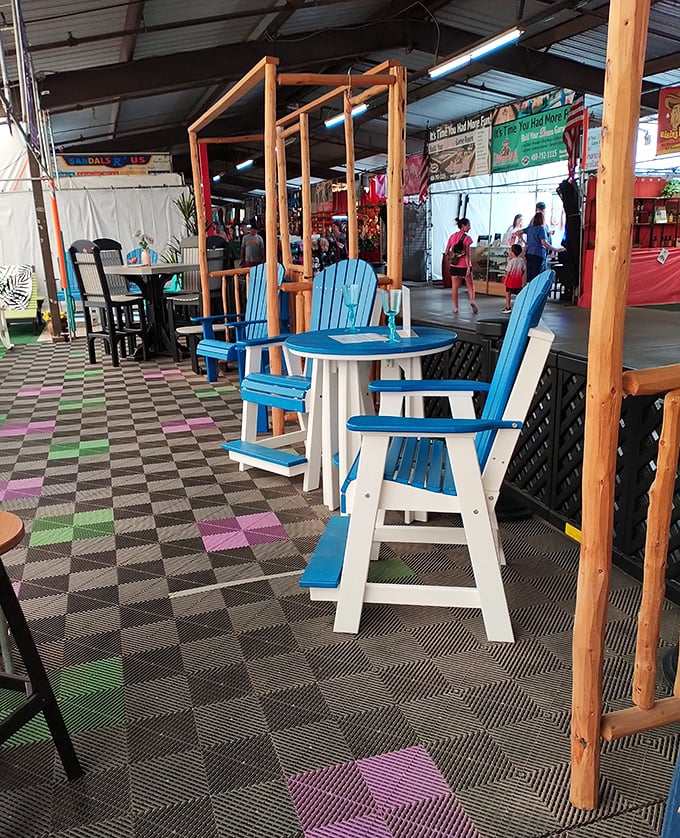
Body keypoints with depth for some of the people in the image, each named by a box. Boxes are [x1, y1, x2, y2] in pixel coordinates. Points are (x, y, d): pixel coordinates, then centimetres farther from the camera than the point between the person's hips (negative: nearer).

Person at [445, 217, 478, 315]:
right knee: (470, 285, 10)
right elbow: (467, 254, -14)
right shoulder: (467, 238, -10)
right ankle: (472, 300, -14)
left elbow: (447, 252, 6)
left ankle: (455, 308, 9)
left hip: (454, 265, 4)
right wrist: (468, 267, -15)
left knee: (455, 286, 8)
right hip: (464, 265, -4)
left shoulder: (452, 236, 4)